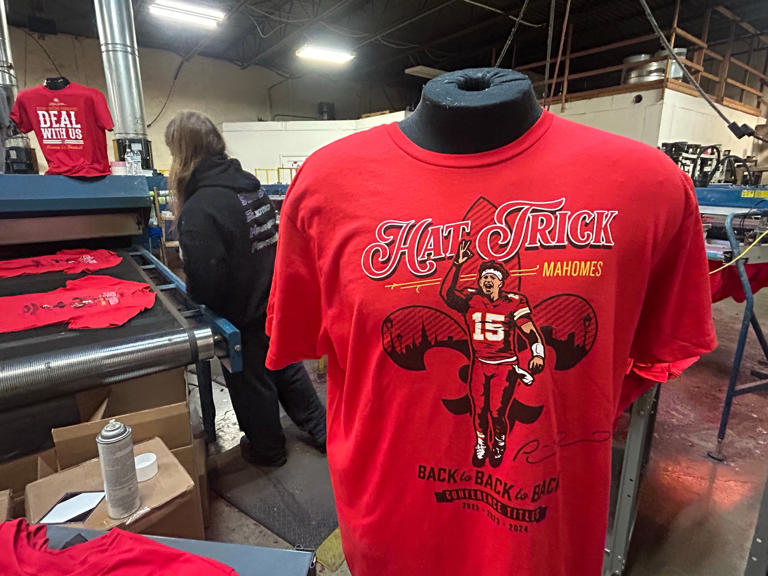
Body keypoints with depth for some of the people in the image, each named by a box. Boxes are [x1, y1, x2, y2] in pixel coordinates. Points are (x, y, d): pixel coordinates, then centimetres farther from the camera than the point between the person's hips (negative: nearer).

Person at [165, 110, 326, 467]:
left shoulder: (198, 210, -25)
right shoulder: (250, 185, -1)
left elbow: (203, 284, -25)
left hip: (245, 318, -7)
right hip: (277, 305, 7)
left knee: (252, 384, 15)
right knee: (287, 369, 23)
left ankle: (268, 450, 40)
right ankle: (322, 432, 40)